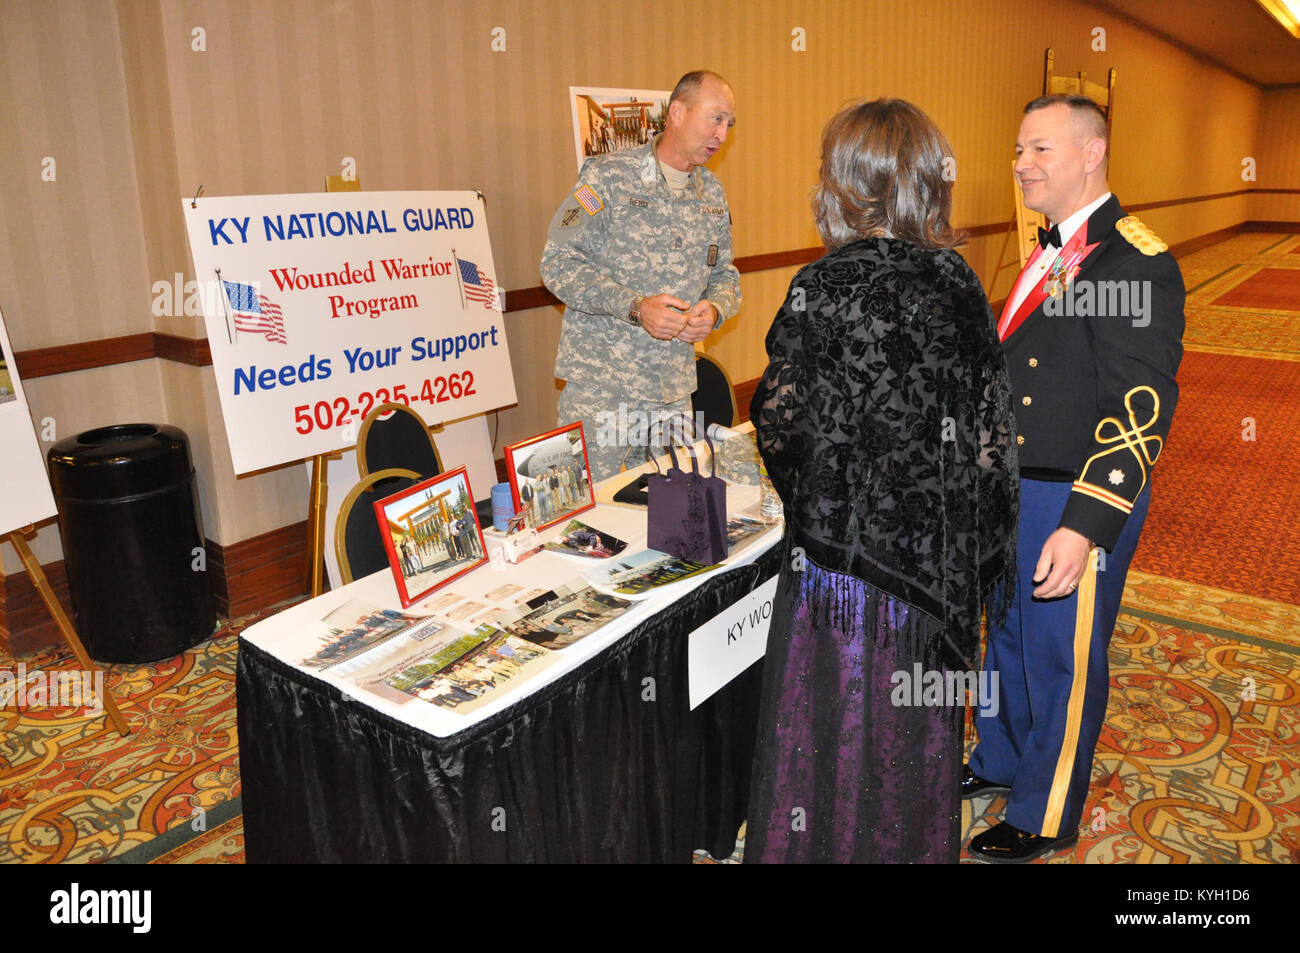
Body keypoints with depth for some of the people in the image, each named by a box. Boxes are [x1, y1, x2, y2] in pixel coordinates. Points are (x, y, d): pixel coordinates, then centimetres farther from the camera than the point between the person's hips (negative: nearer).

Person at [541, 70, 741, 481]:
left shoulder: (712, 193, 13)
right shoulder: (608, 176, -6)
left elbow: (725, 274, 20)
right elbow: (559, 264, -10)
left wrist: (715, 308, -4)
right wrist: (635, 306, -21)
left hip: (674, 391, 6)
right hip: (600, 385, -5)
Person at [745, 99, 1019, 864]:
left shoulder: (825, 289, -17)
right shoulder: (958, 282, -1)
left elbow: (782, 427, -13)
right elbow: (988, 429, 3)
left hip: (845, 548, -5)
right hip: (941, 556, 6)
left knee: (839, 722, 12)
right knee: (918, 716, 22)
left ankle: (829, 843, 30)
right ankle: (920, 841, 42)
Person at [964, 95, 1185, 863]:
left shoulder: (1136, 262, -20)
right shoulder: (1053, 248, 9)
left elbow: (1142, 410, -24)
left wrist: (1085, 527, -29)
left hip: (1082, 503, -8)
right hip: (1016, 490, 8)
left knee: (1062, 658, 9)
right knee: (1008, 636, 23)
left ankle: (1047, 817, 31)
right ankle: (1001, 761, 47)